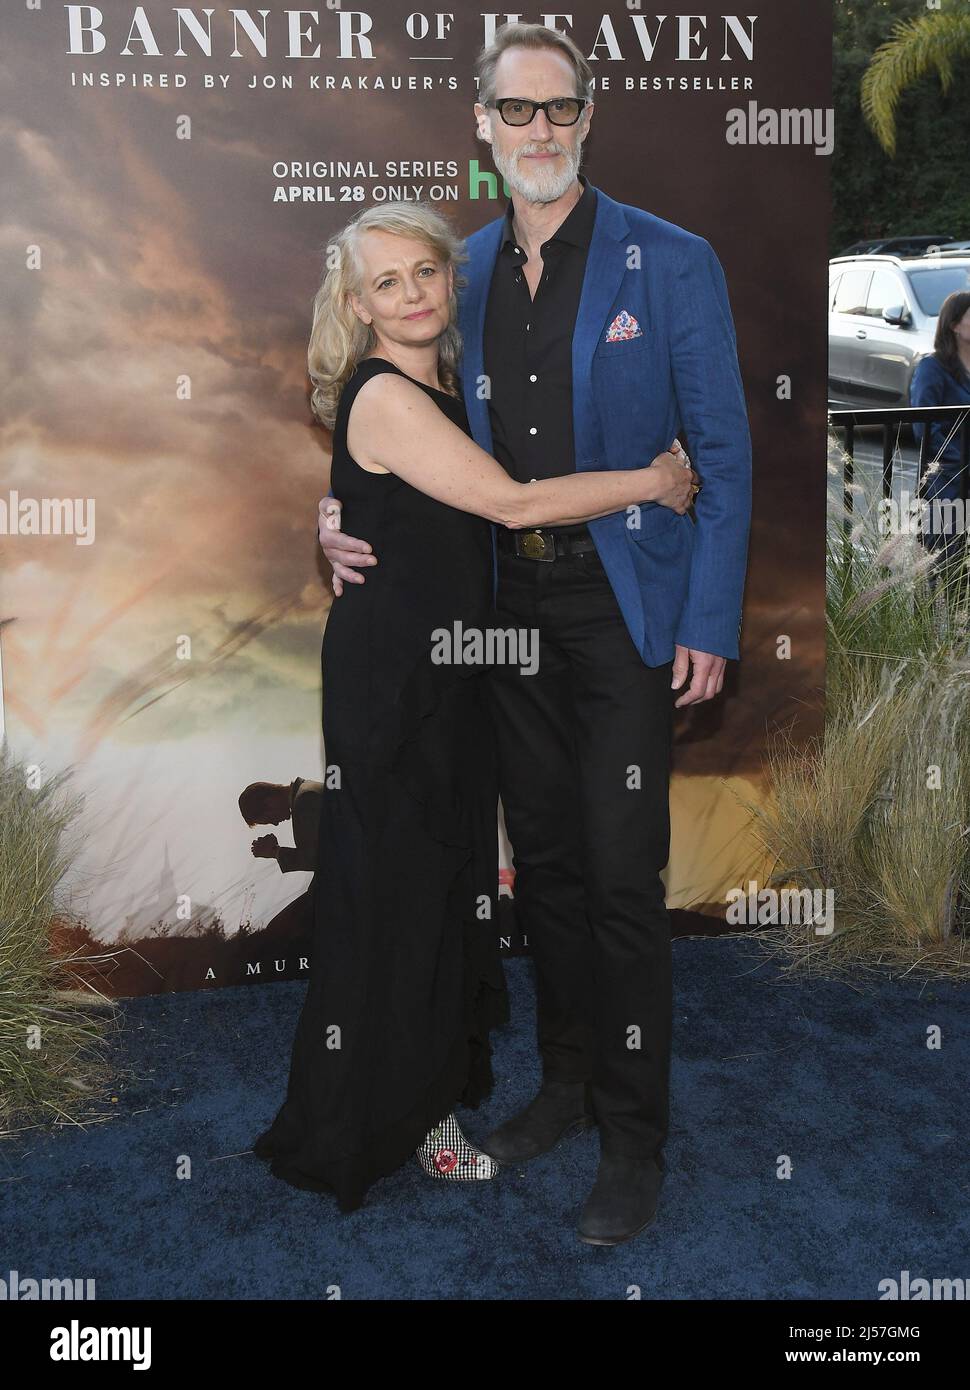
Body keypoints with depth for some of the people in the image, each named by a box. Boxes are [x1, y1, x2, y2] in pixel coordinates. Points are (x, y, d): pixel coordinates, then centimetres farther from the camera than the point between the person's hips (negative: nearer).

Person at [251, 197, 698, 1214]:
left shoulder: (442, 386, 12)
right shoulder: (383, 396, -17)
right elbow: (515, 503, -22)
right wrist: (651, 481, -11)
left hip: (445, 667, 9)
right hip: (391, 675, -9)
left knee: (450, 877, 16)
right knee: (396, 888, 2)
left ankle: (433, 1084, 33)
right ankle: (389, 1120, 20)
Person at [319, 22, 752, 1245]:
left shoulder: (670, 264, -3)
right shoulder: (462, 271, 10)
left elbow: (723, 456, -4)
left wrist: (709, 624, -11)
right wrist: (351, 519, -2)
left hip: (622, 610, -4)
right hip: (507, 606, 5)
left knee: (621, 879, -2)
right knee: (543, 861, 14)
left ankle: (632, 1142, 14)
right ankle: (565, 1083, 32)